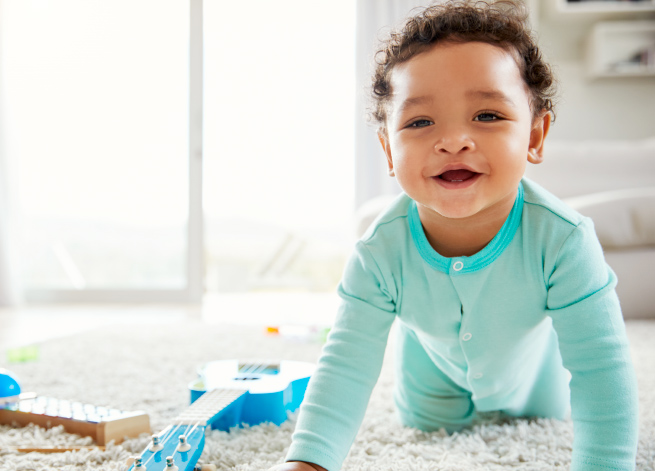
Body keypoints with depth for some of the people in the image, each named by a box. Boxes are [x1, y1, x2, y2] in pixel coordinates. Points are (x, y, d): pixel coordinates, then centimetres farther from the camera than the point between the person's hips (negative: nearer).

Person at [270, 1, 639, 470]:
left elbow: (601, 369, -35)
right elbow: (347, 367, -35)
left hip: (528, 362, 0)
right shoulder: (381, 253, -37)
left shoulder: (562, 240, -42)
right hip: (436, 362, 0)